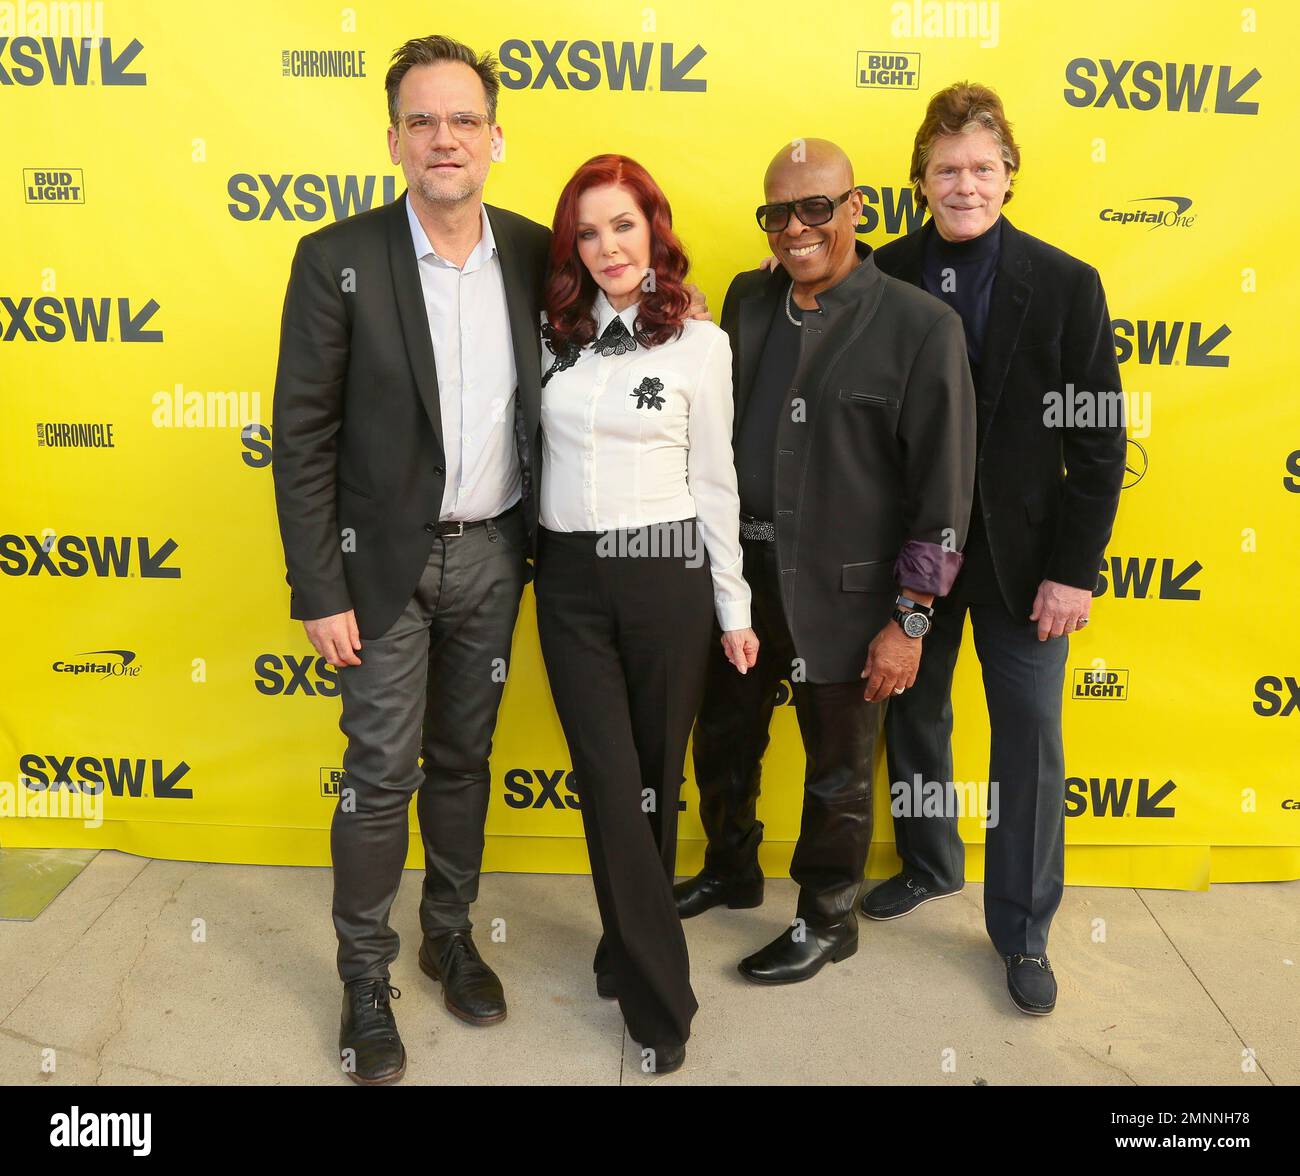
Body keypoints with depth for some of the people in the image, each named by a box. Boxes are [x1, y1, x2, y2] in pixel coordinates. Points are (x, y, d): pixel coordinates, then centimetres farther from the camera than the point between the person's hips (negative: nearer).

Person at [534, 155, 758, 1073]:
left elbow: (714, 481, 1)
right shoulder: (554, 333, 4)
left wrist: (735, 608, 2)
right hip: (572, 578, 2)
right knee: (609, 781, 1)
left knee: (654, 776, 9)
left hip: (667, 574, -1)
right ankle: (660, 997, 15)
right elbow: (532, 447, 12)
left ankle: (631, 945, 33)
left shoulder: (699, 343, -1)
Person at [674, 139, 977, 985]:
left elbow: (943, 486, -12)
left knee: (837, 771, 12)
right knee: (724, 738, 21)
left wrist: (910, 619, -13)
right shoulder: (747, 302, 4)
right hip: (741, 575, 5)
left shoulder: (922, 326, -13)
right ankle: (731, 870, 47)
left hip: (843, 595, -5)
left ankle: (827, 919, 35)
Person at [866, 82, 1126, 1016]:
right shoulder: (882, 277, -3)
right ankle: (929, 865, 41)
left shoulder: (1065, 285, -6)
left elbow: (1100, 441, -6)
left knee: (1030, 739, 4)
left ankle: (1024, 930, 23)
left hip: (1020, 549, -2)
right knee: (913, 714, 16)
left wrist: (1074, 570, -10)